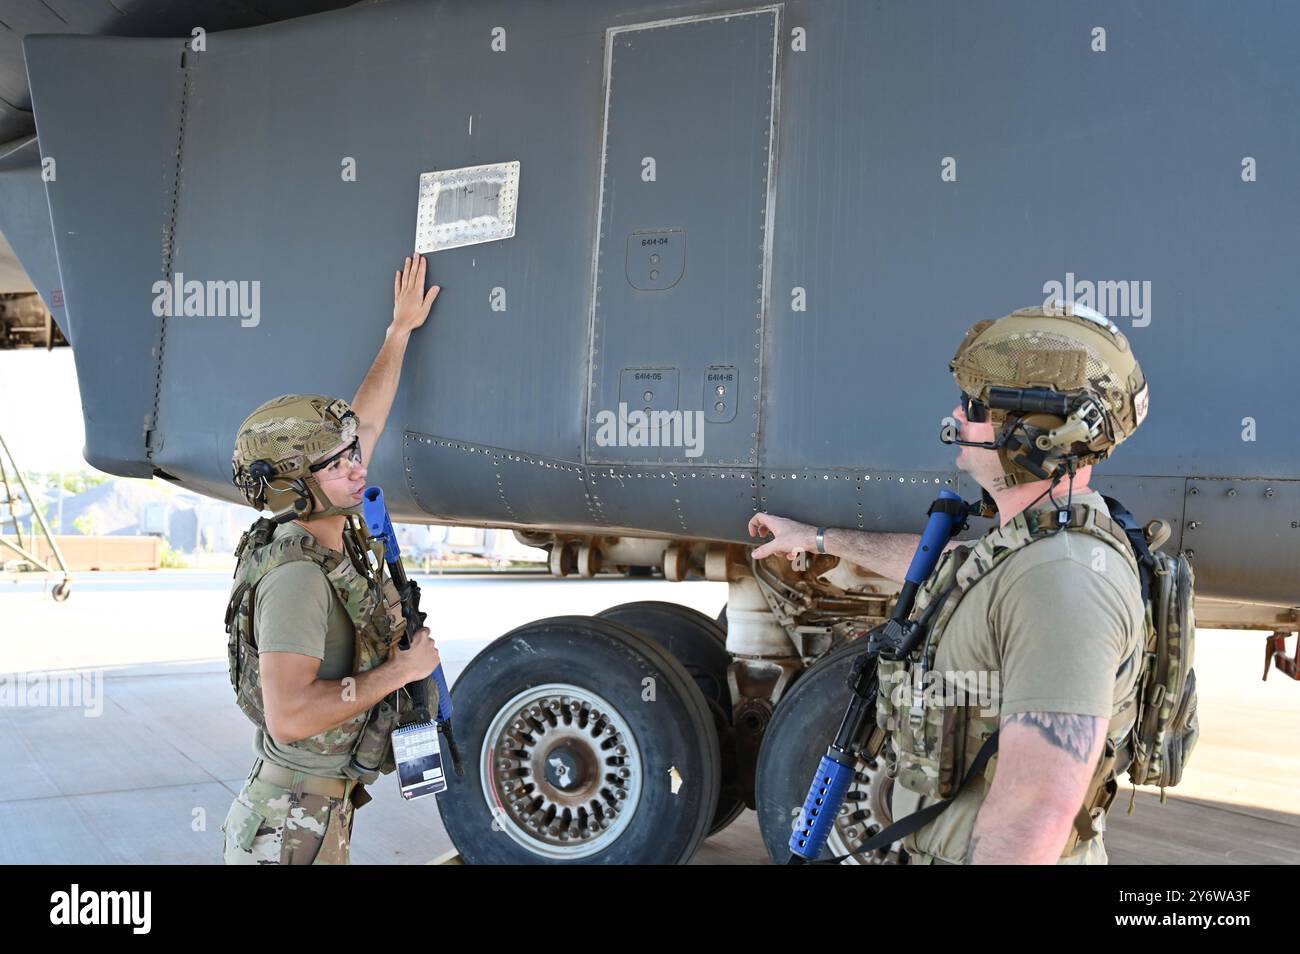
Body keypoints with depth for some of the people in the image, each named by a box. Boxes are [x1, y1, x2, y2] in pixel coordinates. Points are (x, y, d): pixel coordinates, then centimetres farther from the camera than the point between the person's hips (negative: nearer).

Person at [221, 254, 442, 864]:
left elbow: (366, 421, 14)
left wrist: (401, 329, 21)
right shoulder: (296, 574, -25)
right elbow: (288, 715, -33)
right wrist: (401, 670, -24)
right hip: (294, 830, -9)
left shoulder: (326, 529, 1)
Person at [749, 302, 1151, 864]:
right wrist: (817, 538, 35)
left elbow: (1038, 808, -33)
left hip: (990, 853, -9)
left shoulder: (1064, 577, -29)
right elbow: (936, 564, 25)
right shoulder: (1032, 543, 4)